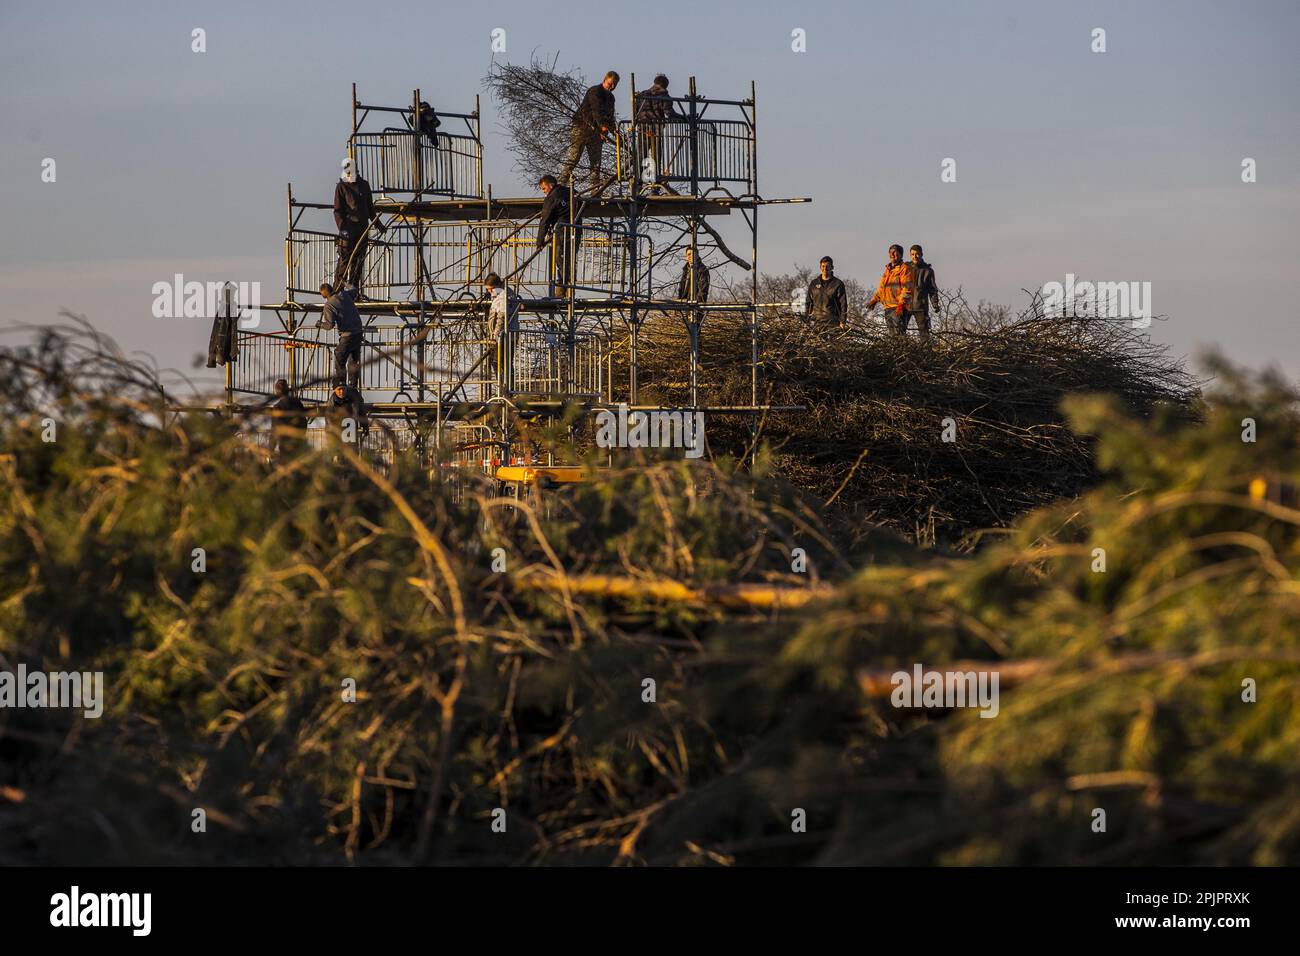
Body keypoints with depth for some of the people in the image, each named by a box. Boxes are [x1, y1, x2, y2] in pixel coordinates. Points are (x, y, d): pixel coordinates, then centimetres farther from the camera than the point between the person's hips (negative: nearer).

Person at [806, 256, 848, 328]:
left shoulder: (838, 284, 5)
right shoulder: (814, 284, 15)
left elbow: (843, 304, 3)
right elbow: (809, 303, 19)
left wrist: (842, 322, -4)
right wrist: (807, 319, 11)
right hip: (816, 321, 3)